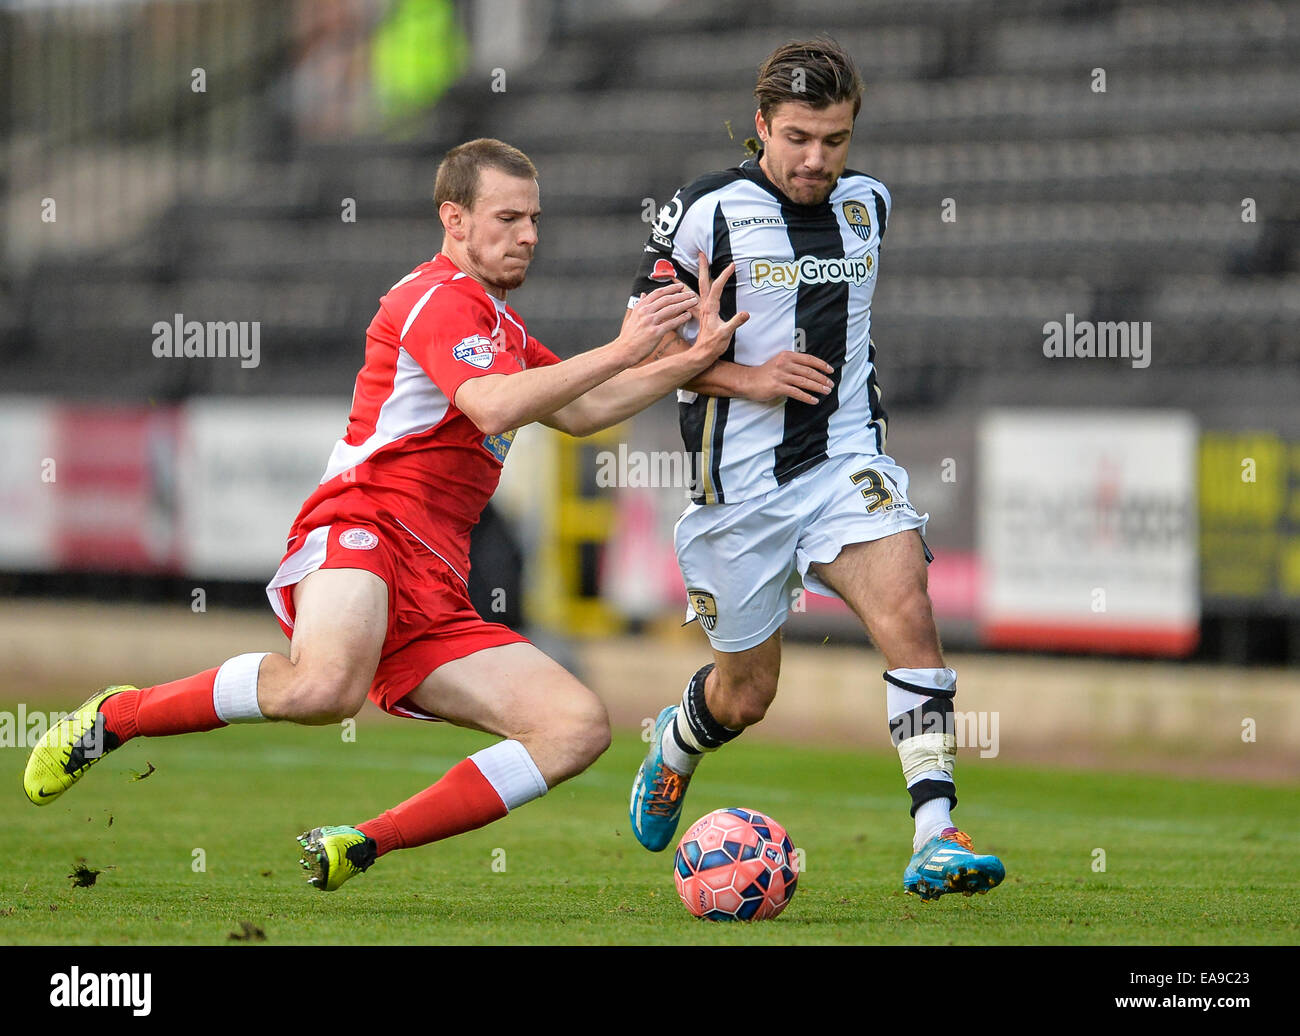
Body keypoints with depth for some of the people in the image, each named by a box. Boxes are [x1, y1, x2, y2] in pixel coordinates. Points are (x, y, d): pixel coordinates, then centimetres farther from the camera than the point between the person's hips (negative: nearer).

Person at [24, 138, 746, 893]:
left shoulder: (500, 323, 29)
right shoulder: (440, 299, -3)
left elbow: (577, 412, 35)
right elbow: (494, 408, -20)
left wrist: (694, 357, 26)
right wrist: (619, 352, -18)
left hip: (433, 591, 9)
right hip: (361, 527, -9)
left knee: (579, 727, -5)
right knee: (325, 686, -40)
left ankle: (359, 845, -5)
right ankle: (114, 719, -15)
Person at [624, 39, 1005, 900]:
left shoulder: (869, 204, 7)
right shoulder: (706, 213, -8)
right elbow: (644, 343, -5)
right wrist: (746, 379, -17)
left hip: (847, 460, 2)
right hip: (741, 481, -2)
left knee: (907, 610, -25)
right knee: (745, 694, 9)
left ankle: (936, 837, -31)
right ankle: (676, 748, 47)